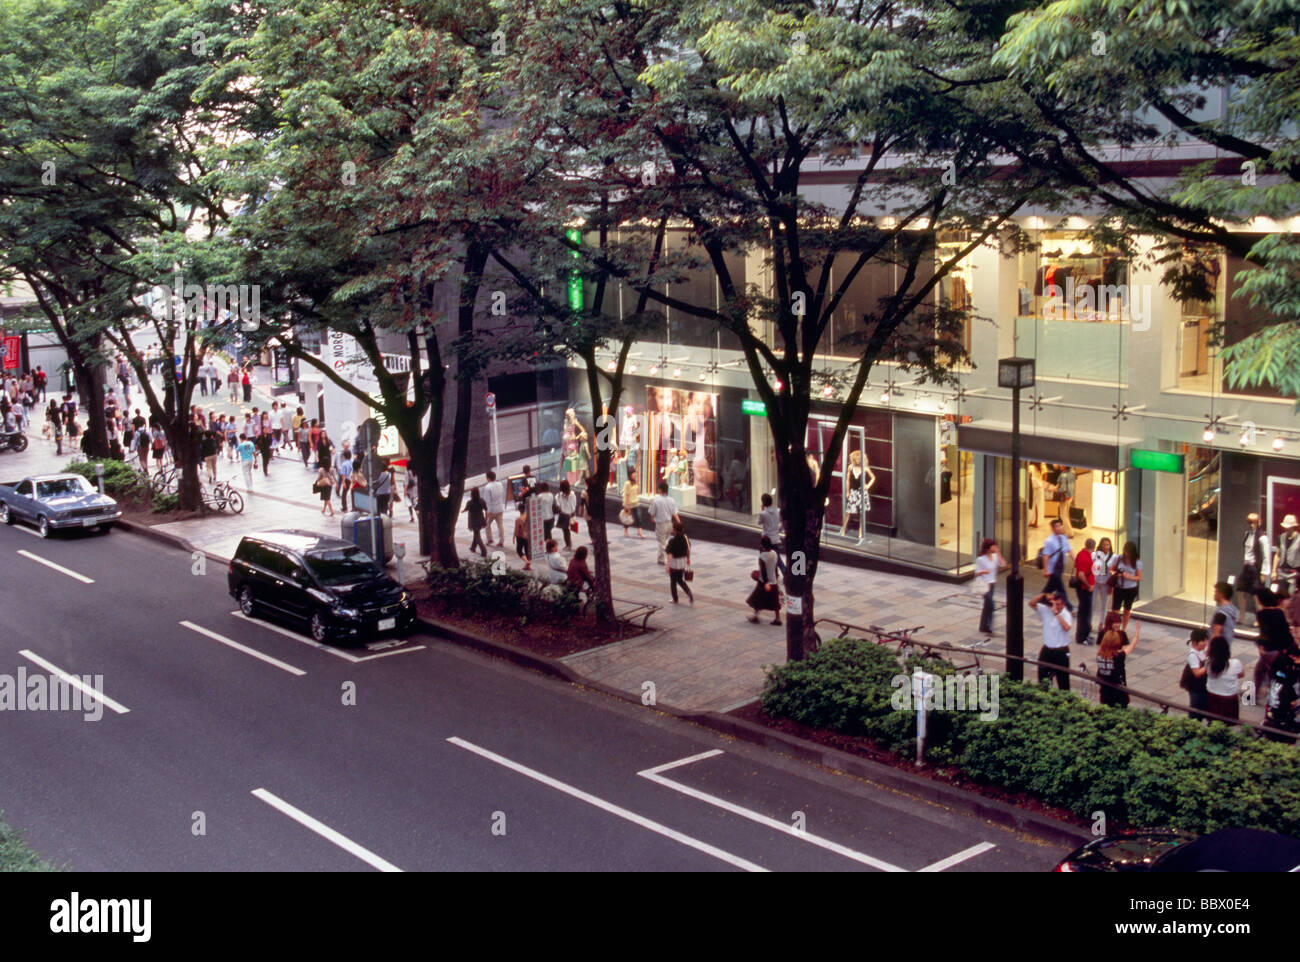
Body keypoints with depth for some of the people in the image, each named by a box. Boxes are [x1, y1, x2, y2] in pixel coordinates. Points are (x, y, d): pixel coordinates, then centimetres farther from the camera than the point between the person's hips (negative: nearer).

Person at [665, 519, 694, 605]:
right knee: (681, 580, 22)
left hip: (674, 563, -5)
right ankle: (689, 594, 2)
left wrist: (668, 565, -17)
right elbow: (688, 549, 7)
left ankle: (675, 599, 23)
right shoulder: (685, 538, -6)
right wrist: (688, 559, 22)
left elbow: (670, 554, -22)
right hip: (683, 563, 5)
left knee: (673, 582, 13)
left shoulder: (672, 541, -22)